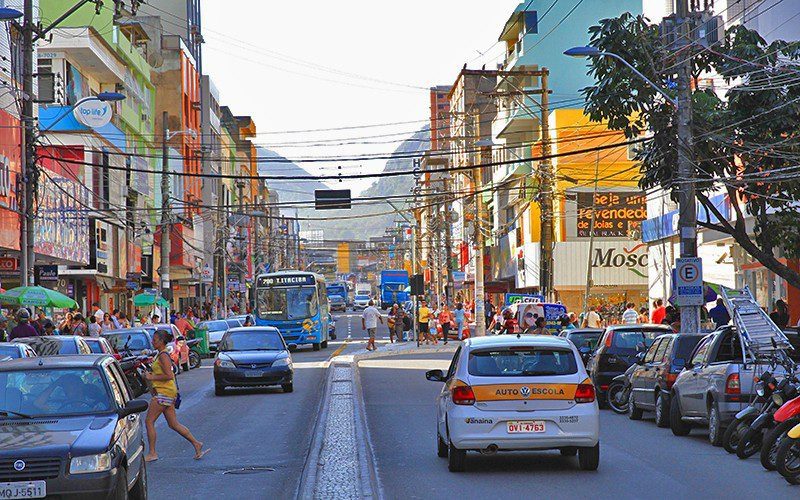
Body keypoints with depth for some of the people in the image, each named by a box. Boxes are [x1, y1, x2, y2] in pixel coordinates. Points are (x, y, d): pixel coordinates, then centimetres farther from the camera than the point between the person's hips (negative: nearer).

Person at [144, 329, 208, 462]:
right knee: (173, 424, 10)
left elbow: (169, 376, -22)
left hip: (164, 392, -10)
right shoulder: (162, 355, 16)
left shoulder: (163, 356, -14)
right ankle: (197, 445, 10)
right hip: (166, 392, 10)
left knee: (149, 421, -4)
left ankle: (152, 453, 2)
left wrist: (152, 377, -16)